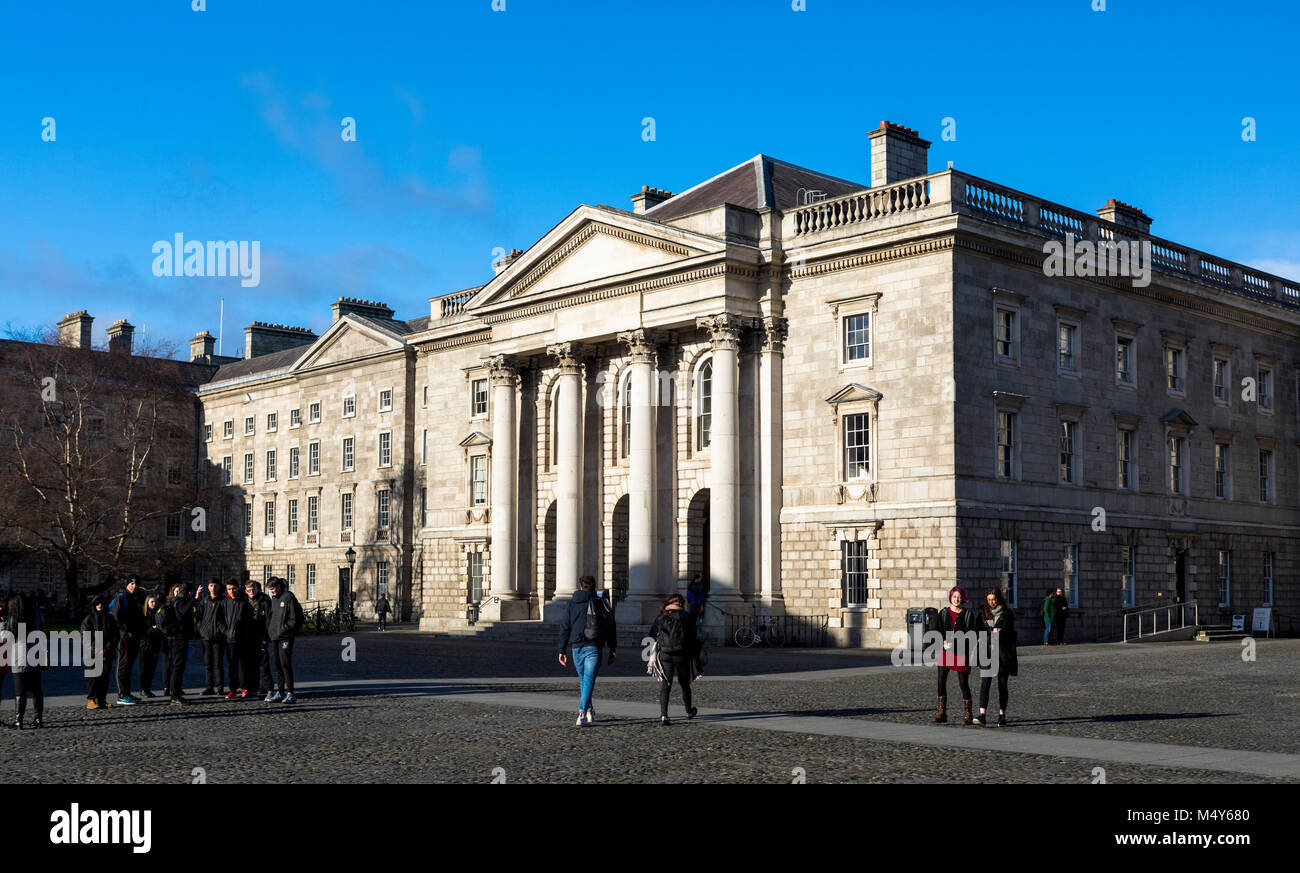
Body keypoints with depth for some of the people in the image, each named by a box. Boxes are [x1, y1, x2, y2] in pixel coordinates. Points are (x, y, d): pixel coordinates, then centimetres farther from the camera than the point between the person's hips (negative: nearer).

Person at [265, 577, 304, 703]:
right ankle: (280, 692, 16)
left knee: (285, 664, -10)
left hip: (285, 637, -8)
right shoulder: (273, 599, 16)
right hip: (274, 637, 8)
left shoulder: (289, 597, -8)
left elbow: (294, 618, -10)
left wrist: (285, 629, -13)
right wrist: (269, 631, 10)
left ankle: (290, 693, -8)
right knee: (278, 665, 10)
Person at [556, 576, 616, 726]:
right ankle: (582, 714, -17)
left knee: (583, 680, 19)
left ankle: (589, 711, 26)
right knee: (589, 681, -5)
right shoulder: (601, 604, 3)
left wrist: (562, 651, 8)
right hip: (594, 648, -2)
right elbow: (611, 629, 3)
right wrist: (612, 650, 9)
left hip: (577, 647, 2)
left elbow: (564, 629, 4)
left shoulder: (572, 604, 5)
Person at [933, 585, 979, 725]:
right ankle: (942, 713, -1)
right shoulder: (944, 613, 10)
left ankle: (968, 715, 7)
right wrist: (944, 641, -13)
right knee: (941, 680, -6)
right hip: (946, 651, 2)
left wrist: (954, 643, -15)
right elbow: (939, 631, 8)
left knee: (963, 683, -1)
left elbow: (970, 634, -3)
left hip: (962, 652, -2)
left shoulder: (968, 614, 2)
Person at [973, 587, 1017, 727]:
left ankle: (1002, 715, 13)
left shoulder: (1007, 614, 3)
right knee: (984, 682, -11)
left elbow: (1011, 634, -1)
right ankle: (982, 715, -17)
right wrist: (993, 631, -1)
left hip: (1002, 652, -2)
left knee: (1002, 685, 4)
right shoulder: (983, 614, 12)